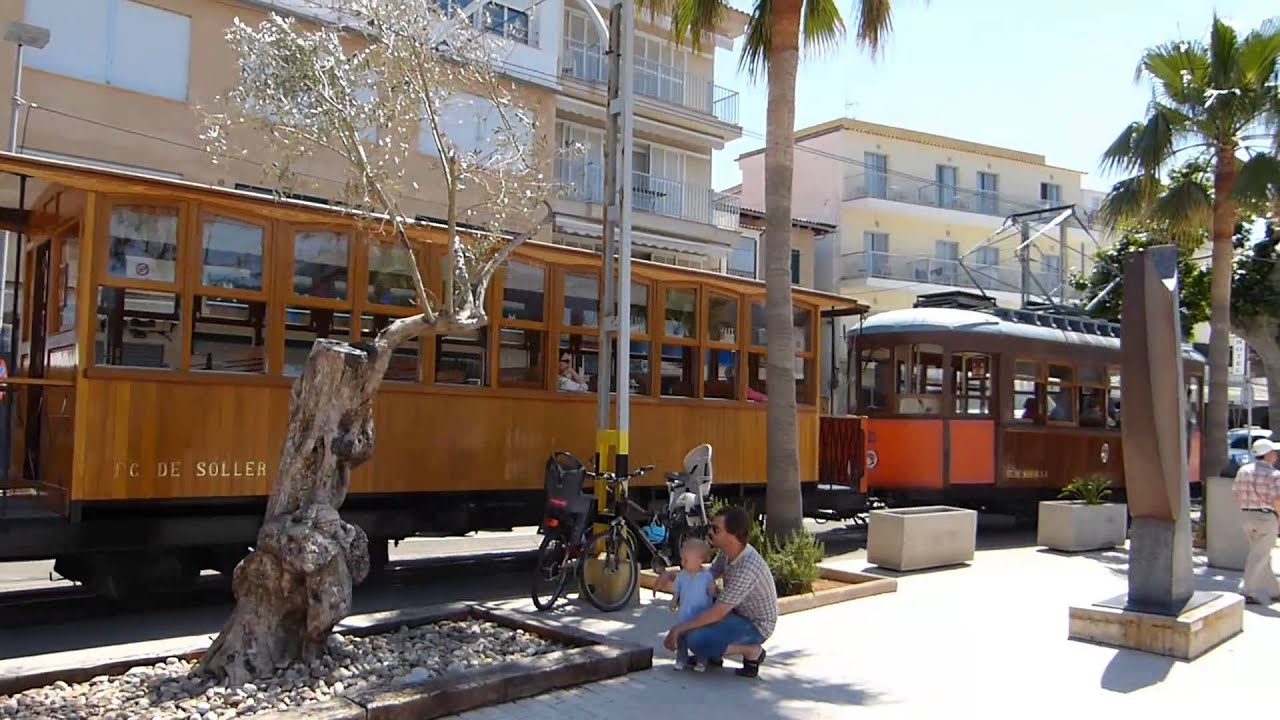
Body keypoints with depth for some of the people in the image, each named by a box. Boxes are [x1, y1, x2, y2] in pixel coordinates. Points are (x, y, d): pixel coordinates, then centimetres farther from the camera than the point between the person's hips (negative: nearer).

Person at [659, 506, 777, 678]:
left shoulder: (747, 567, -33)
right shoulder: (727, 553, -6)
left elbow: (718, 613, -32)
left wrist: (677, 629, -25)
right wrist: (671, 574, -7)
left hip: (755, 626, -9)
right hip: (737, 612, 9)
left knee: (697, 641, -27)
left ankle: (752, 651, -6)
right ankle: (714, 655, 13)